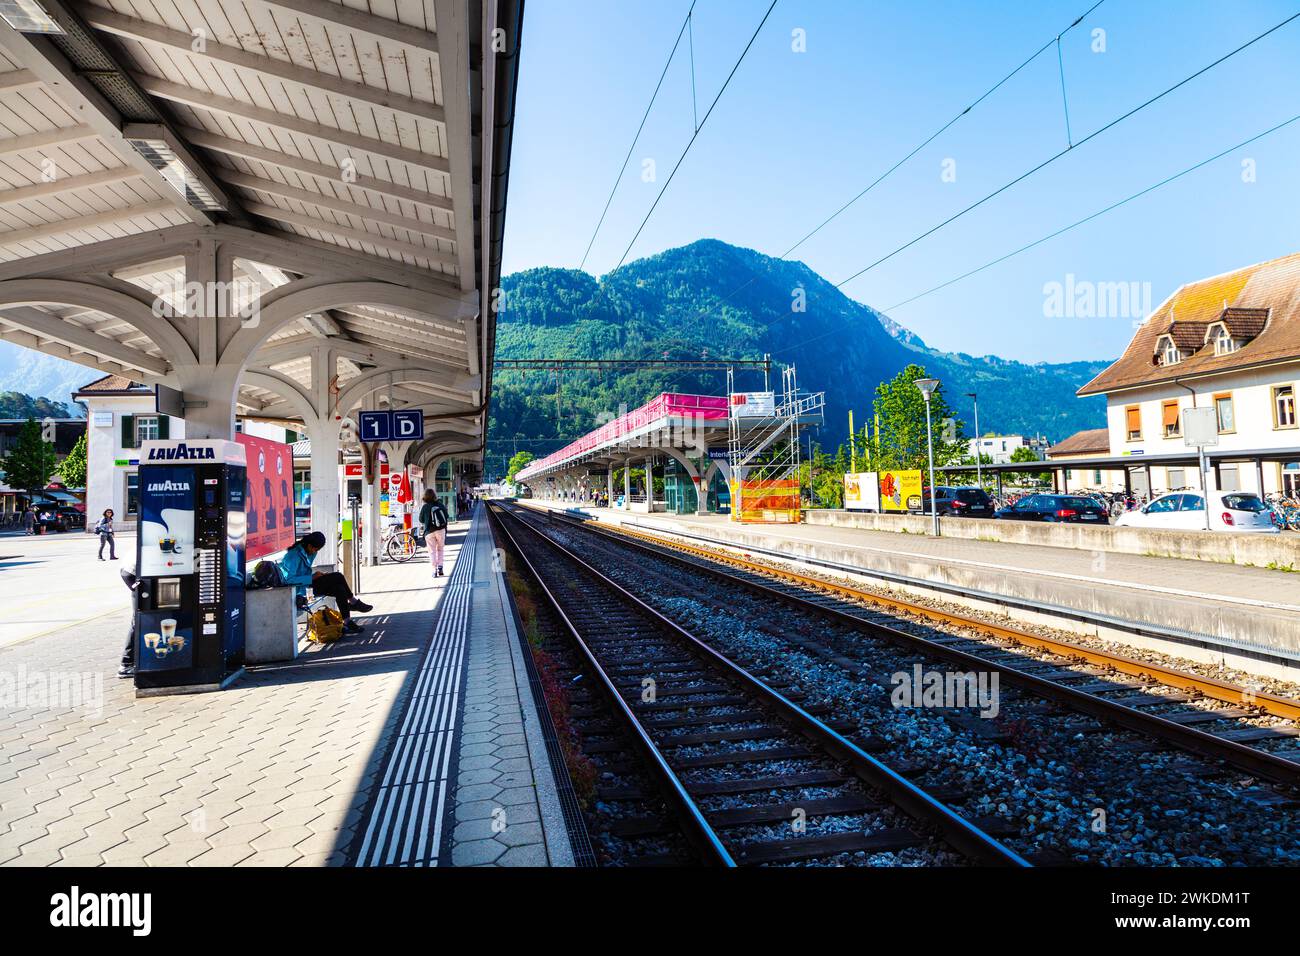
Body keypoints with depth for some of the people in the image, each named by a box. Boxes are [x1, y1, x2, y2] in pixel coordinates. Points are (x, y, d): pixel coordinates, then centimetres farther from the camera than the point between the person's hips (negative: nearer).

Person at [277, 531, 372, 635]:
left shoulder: (306, 552, 8)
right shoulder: (294, 555, -21)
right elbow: (289, 579, -27)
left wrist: (320, 575, 0)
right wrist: (312, 577, -25)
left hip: (307, 584, 10)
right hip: (299, 589, -9)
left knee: (339, 589, -6)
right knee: (338, 577, -16)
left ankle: (347, 623, -1)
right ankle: (354, 603, -2)